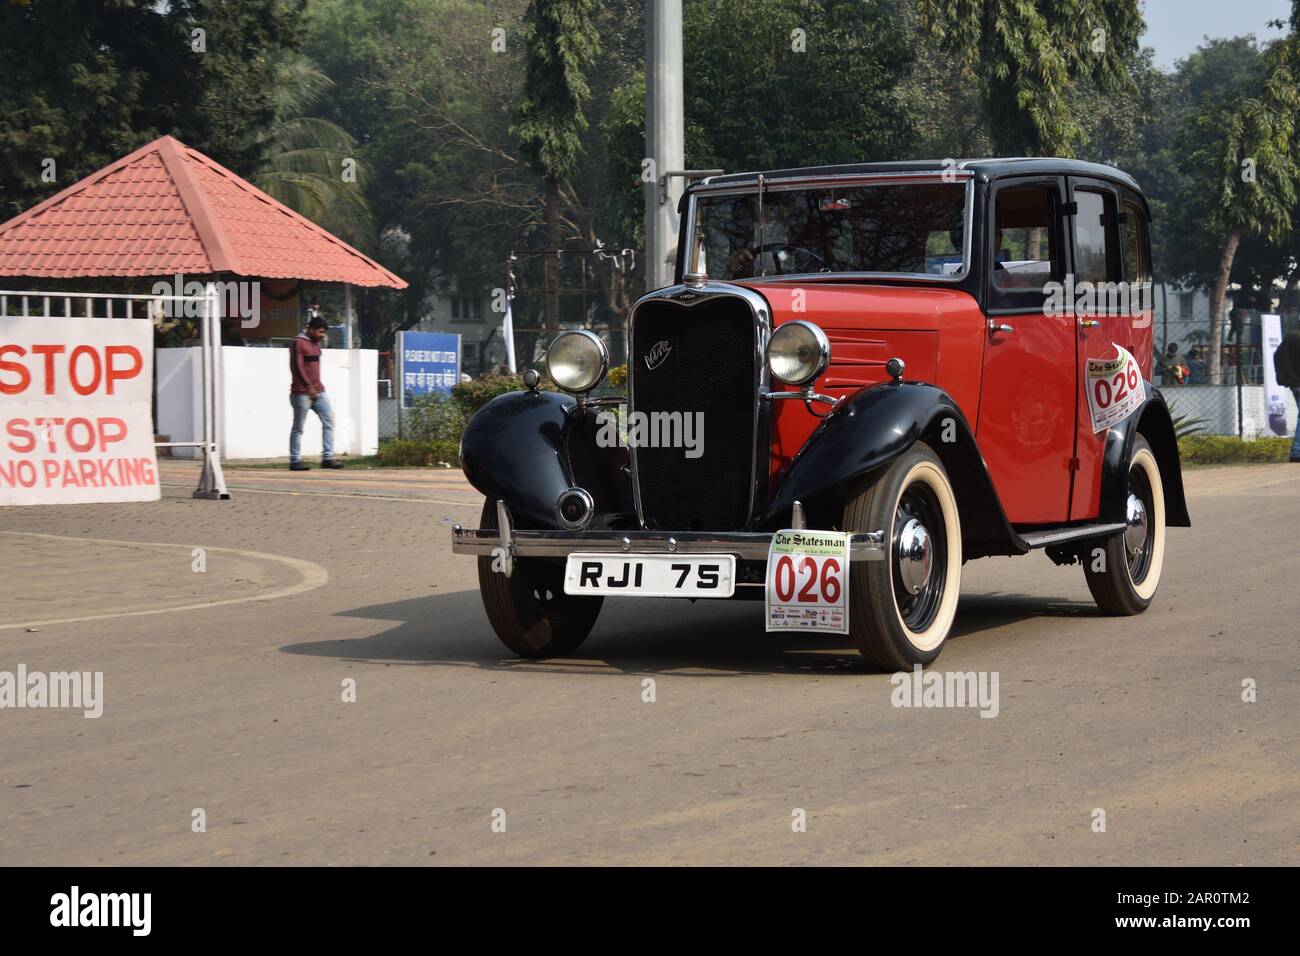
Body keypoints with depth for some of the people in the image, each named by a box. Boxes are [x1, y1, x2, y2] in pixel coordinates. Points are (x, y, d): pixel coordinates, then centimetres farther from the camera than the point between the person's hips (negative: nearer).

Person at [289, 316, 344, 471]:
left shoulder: (316, 343, 17)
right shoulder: (298, 343, -10)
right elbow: (297, 367, -18)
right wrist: (308, 387, -23)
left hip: (318, 392, 8)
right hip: (302, 393, -8)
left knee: (329, 421, 0)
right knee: (298, 427, -2)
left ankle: (327, 458, 1)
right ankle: (295, 461, 4)